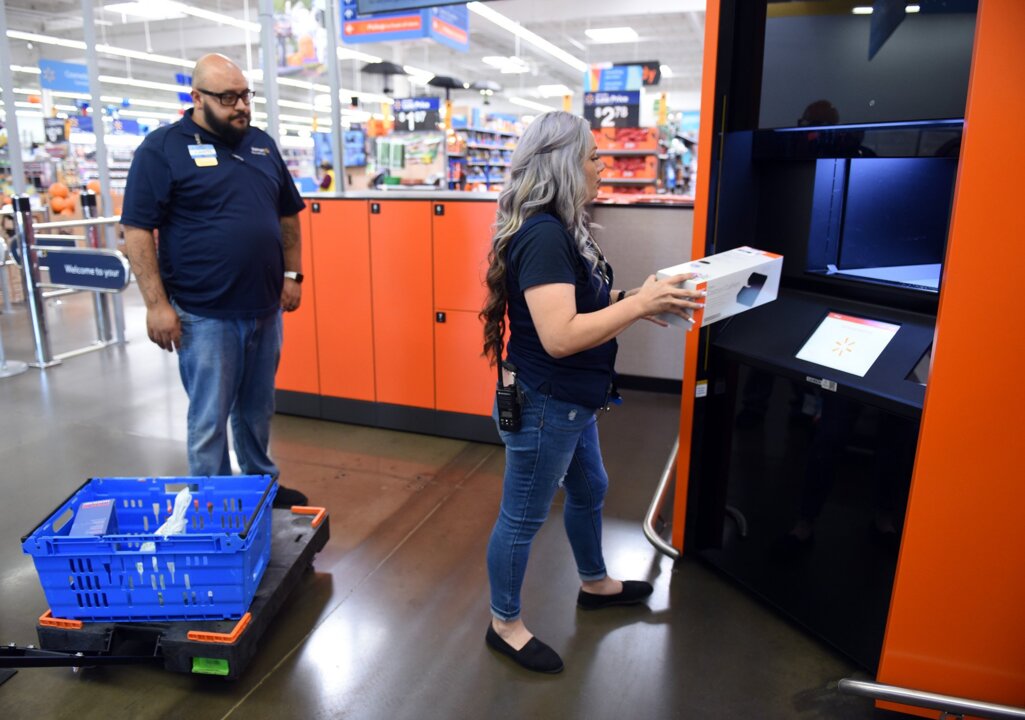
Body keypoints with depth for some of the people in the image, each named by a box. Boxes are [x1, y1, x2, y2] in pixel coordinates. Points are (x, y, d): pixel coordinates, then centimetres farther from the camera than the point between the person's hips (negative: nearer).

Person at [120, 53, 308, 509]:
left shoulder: (262, 145, 12)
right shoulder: (163, 147, -5)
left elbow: (287, 215, 19)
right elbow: (137, 230, -9)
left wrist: (292, 274, 11)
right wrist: (157, 303, -14)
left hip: (265, 307, 5)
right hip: (204, 315, -5)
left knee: (257, 409, 17)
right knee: (209, 418, 4)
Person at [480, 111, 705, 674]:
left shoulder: (561, 229, 7)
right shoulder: (543, 235, -25)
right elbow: (559, 335, -32)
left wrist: (638, 301, 0)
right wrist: (640, 304, -27)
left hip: (571, 401, 11)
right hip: (542, 406, -10)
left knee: (588, 490, 27)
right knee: (523, 518, 8)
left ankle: (595, 584, 52)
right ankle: (505, 625, 30)